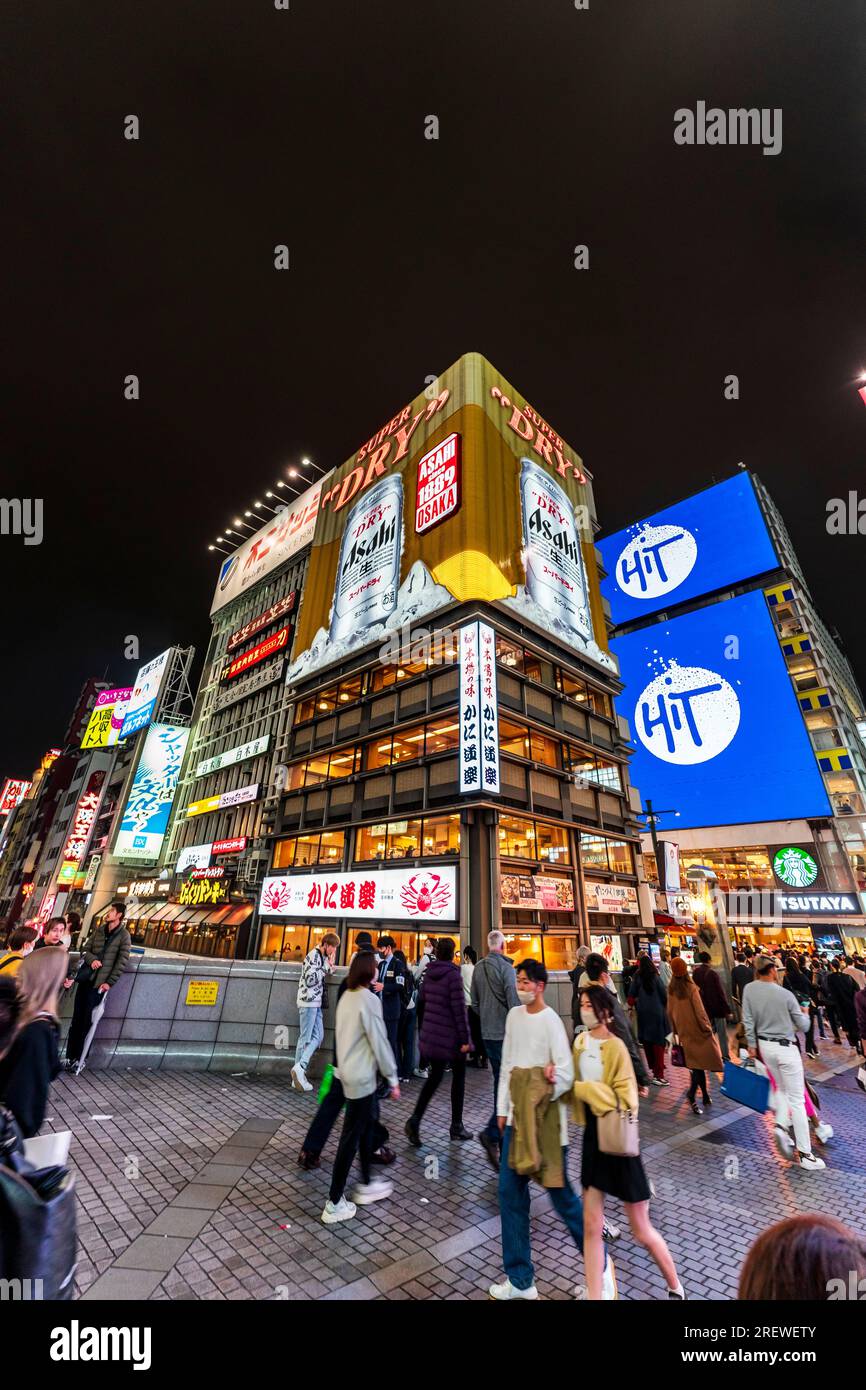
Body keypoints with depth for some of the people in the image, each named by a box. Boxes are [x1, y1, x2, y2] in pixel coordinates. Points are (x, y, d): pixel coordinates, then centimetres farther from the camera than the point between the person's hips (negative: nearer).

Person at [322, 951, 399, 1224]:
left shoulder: (347, 997, 3)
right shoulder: (369, 1000, -22)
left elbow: (346, 1035, 10)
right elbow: (379, 1042, -18)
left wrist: (345, 1064, 20)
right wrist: (393, 1078, -9)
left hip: (349, 1071, 8)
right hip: (362, 1076, -8)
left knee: (367, 1124, 23)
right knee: (351, 1137, 5)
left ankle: (366, 1184, 38)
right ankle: (334, 1204, 16)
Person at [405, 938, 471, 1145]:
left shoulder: (429, 972, 0)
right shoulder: (453, 974, -20)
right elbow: (459, 1008, -19)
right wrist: (465, 1038, -13)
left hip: (431, 1033, 6)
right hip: (450, 1035, -6)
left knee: (435, 1075, 18)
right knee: (458, 1077, 14)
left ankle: (415, 1119, 5)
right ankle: (456, 1127, 25)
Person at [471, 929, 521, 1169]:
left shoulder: (478, 967, 3)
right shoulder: (506, 968, -17)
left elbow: (474, 1000, 11)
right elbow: (513, 1002, -18)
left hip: (487, 1032, 7)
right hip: (506, 1032, -7)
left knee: (499, 1080, 19)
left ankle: (501, 1130, 30)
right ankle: (492, 1133, -10)